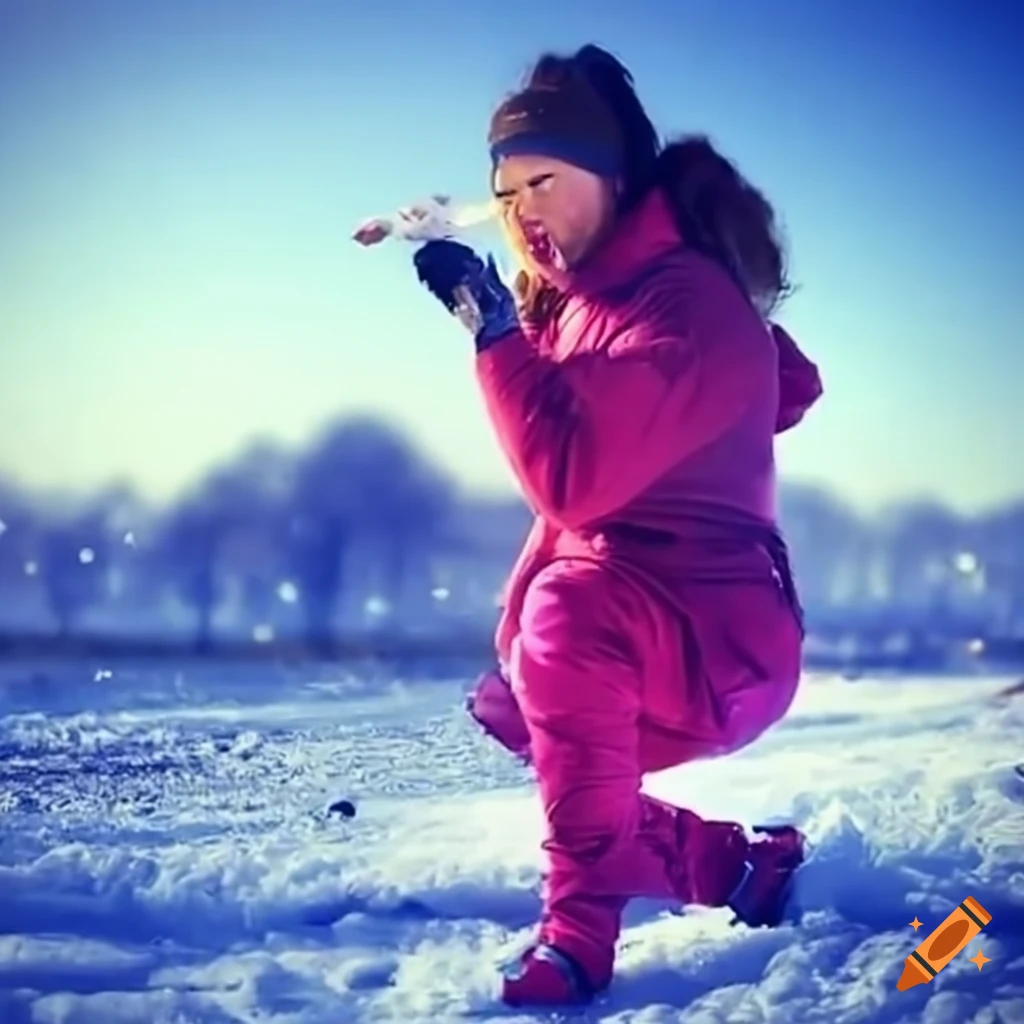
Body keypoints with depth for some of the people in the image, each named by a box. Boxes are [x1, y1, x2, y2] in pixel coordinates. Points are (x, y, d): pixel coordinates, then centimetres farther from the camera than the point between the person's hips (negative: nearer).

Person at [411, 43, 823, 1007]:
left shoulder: (687, 304, -19)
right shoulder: (580, 298, 9)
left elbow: (573, 480, -28)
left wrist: (496, 326, -23)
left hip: (718, 642, -10)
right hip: (628, 642, 10)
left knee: (566, 611, -35)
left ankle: (580, 925, -26)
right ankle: (736, 865, 25)